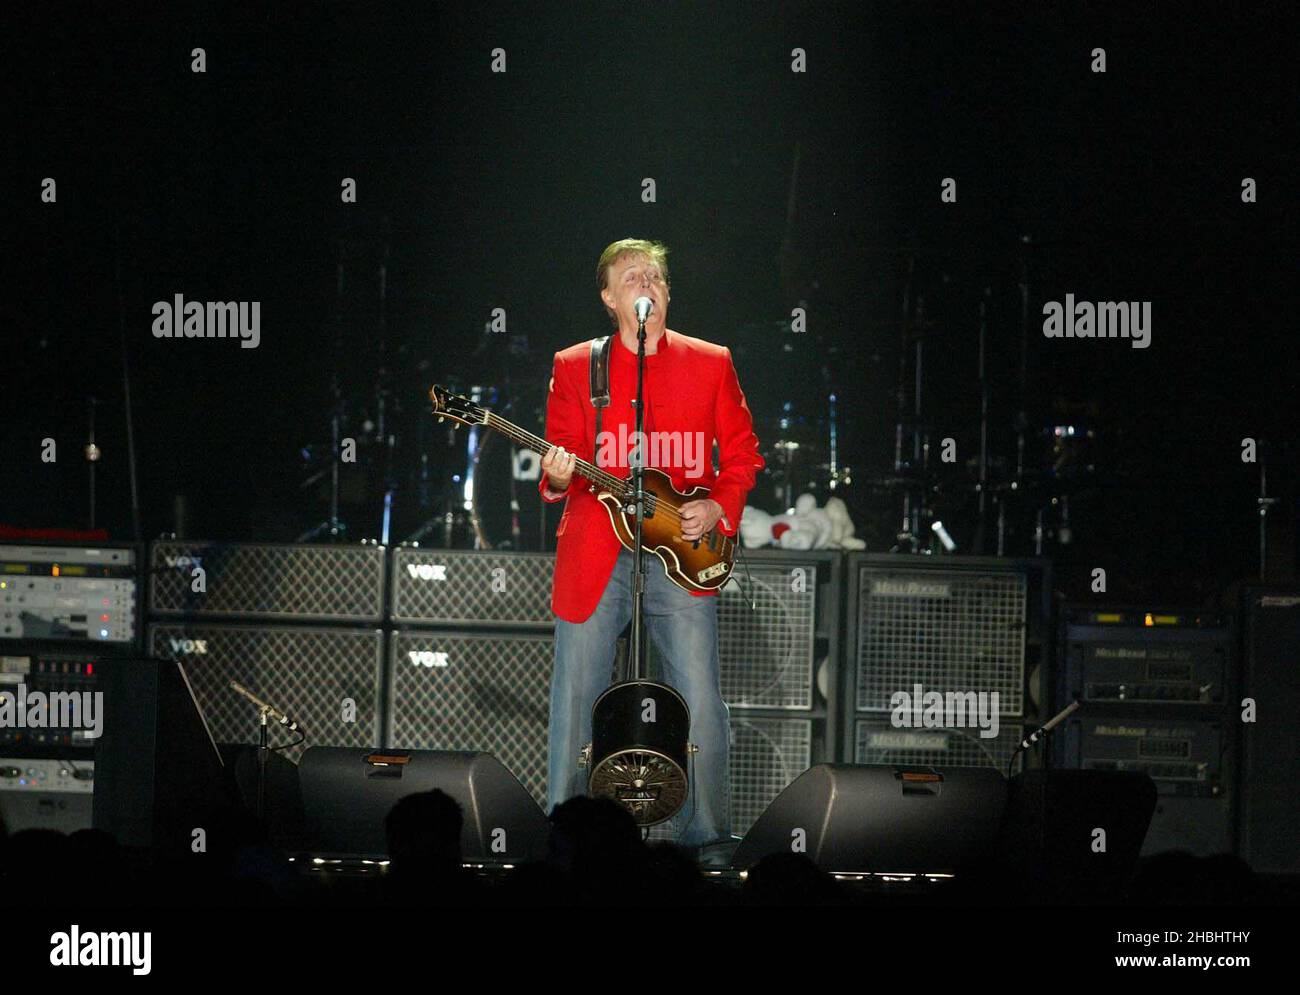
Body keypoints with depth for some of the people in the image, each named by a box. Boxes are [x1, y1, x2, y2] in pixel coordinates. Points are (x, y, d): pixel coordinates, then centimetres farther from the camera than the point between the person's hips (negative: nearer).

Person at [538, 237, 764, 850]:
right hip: (593, 555, 0)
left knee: (700, 701, -5)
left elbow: (742, 454, 12)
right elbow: (560, 463, 8)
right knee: (575, 698, 2)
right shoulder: (574, 367, 9)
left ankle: (705, 834, 6)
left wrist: (718, 507, -4)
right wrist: (558, 478, -14)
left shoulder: (711, 364, 9)